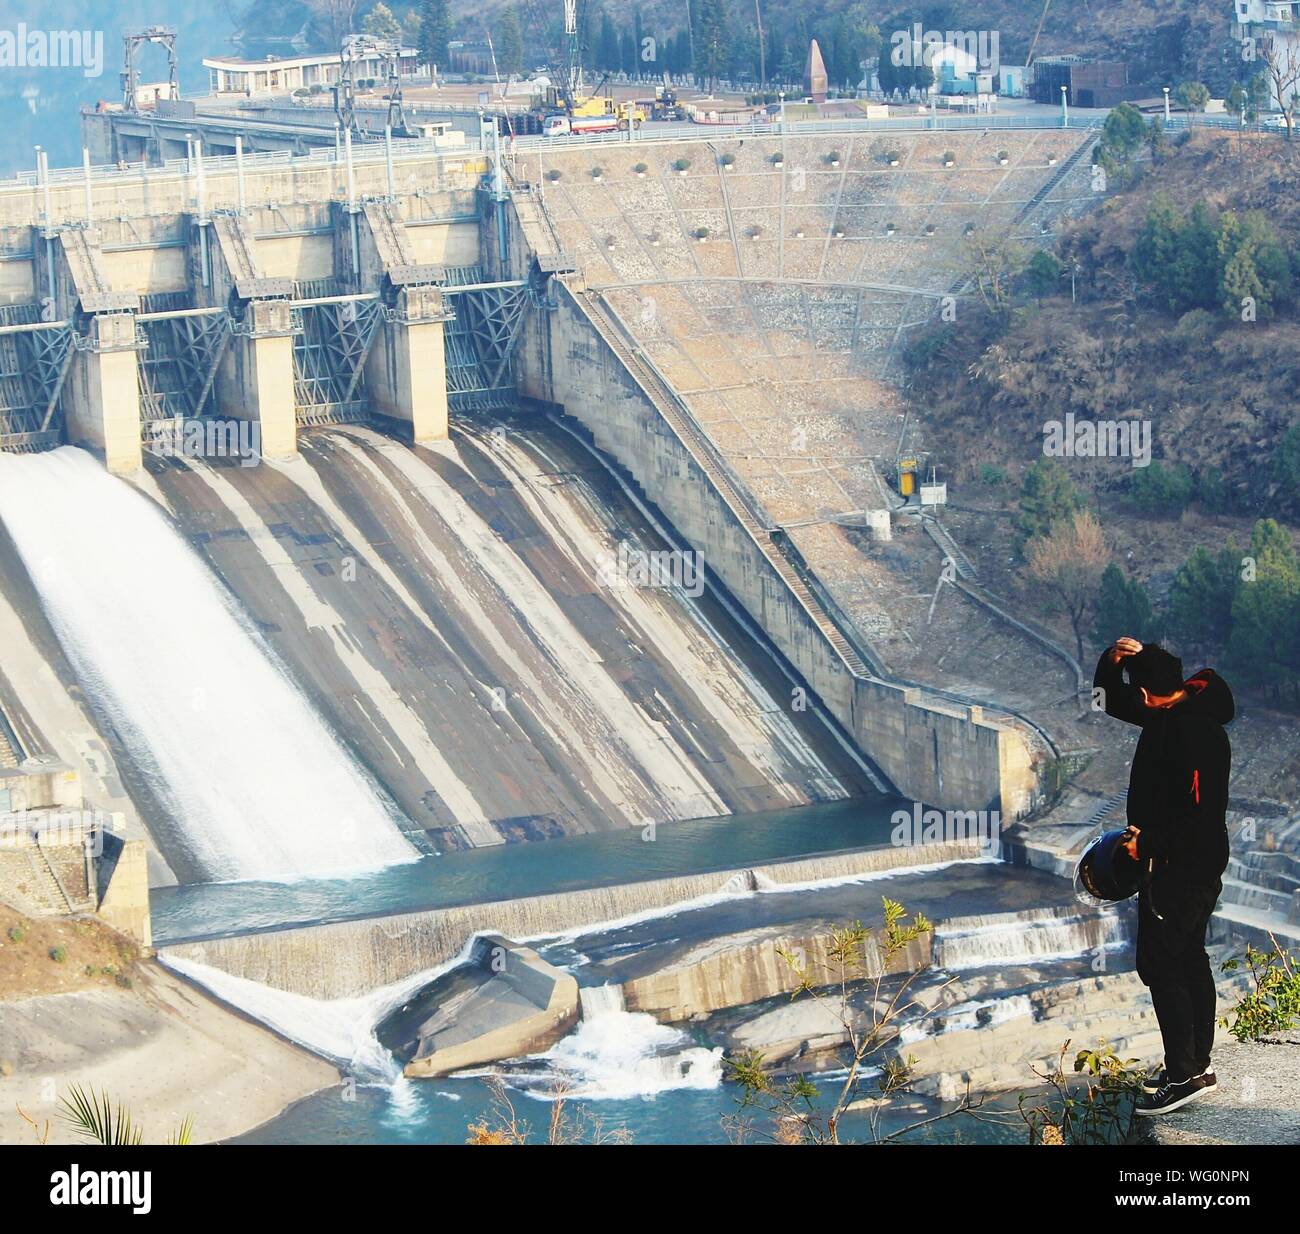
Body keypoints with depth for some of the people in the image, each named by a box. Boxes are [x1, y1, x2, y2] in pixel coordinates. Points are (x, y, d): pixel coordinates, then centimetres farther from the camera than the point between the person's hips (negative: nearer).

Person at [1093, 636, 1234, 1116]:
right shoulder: (1174, 712, 6)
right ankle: (1196, 1066, 25)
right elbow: (1113, 702, 19)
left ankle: (1184, 1075, -5)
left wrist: (1148, 842, -19)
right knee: (1188, 959, 16)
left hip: (1181, 868, -10)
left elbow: (1198, 813, -27)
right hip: (1192, 865, 10)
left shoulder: (1194, 731, -24)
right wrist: (1111, 662, 0)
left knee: (1160, 963, -8)